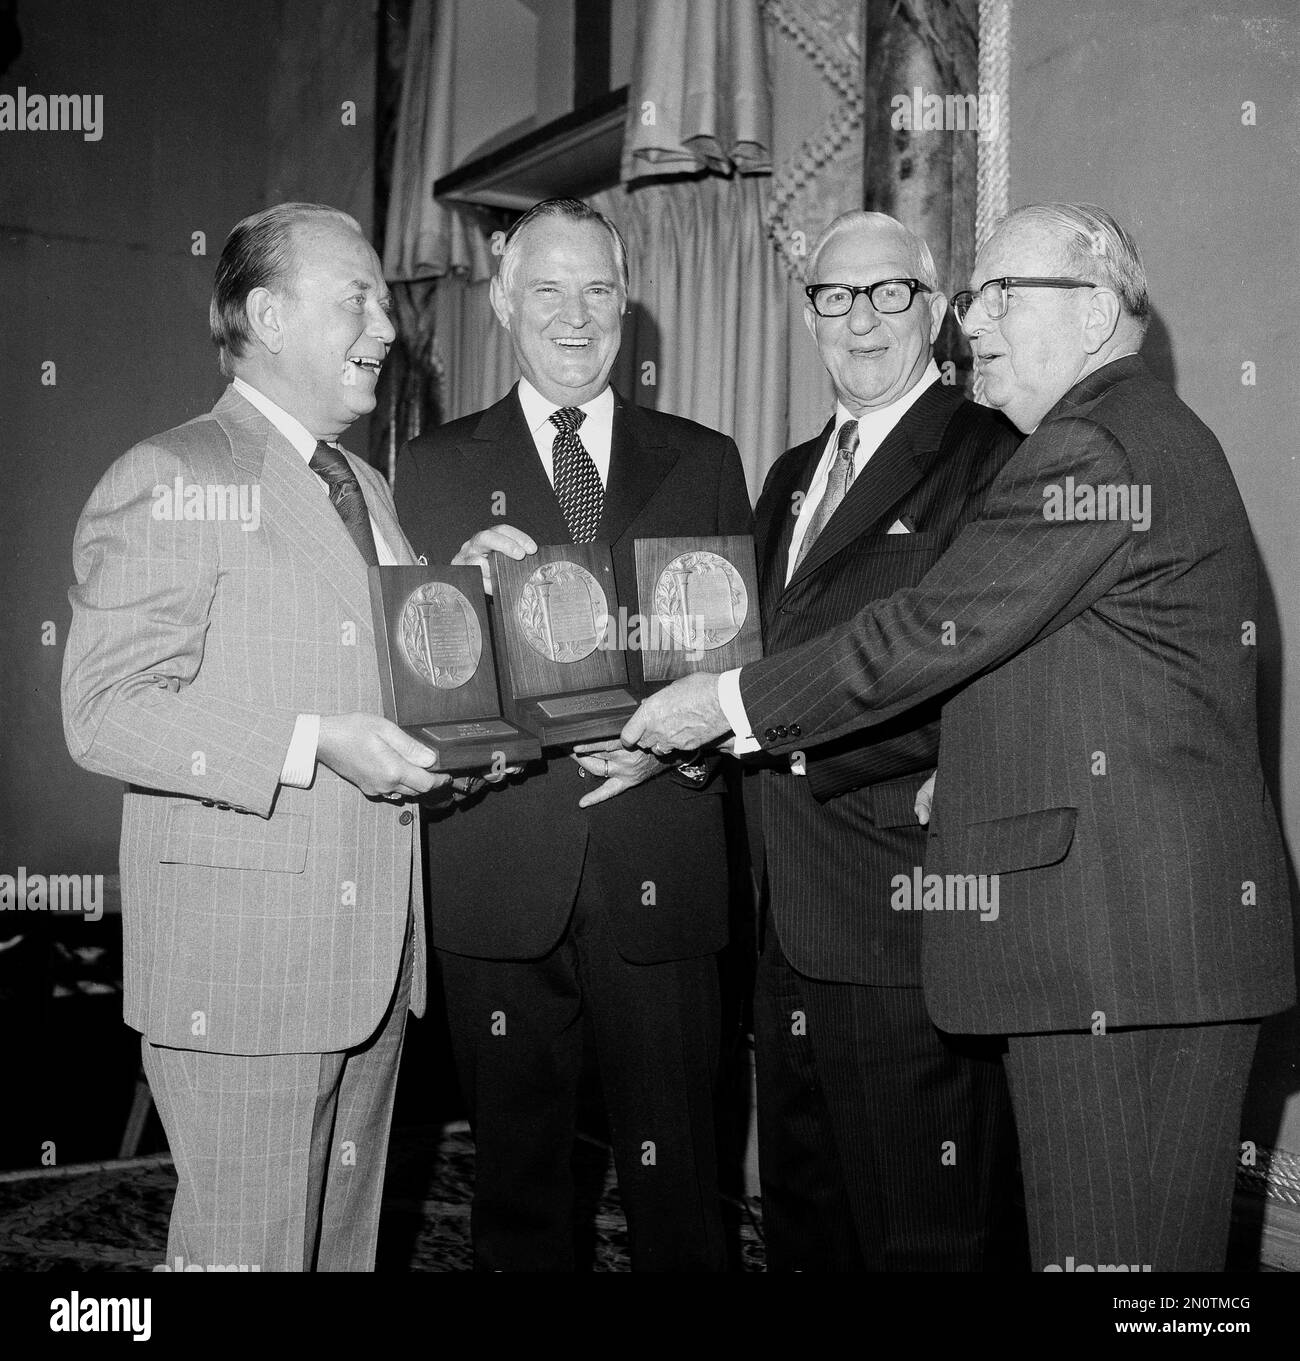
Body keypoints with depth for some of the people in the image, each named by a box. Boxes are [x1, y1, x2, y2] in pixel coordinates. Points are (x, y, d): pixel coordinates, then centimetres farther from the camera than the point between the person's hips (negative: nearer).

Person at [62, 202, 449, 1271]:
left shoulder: (370, 491, 18)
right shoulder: (171, 479, -8)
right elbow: (103, 711, -16)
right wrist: (311, 744, -24)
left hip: (375, 954, 8)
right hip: (239, 960, -7)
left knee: (346, 1239, 17)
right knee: (248, 1249, 2)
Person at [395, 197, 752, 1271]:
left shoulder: (703, 461, 10)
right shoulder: (436, 467, 9)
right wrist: (459, 579, -16)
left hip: (659, 871, 0)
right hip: (499, 875, 0)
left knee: (674, 1172, 7)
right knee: (518, 1169, 12)